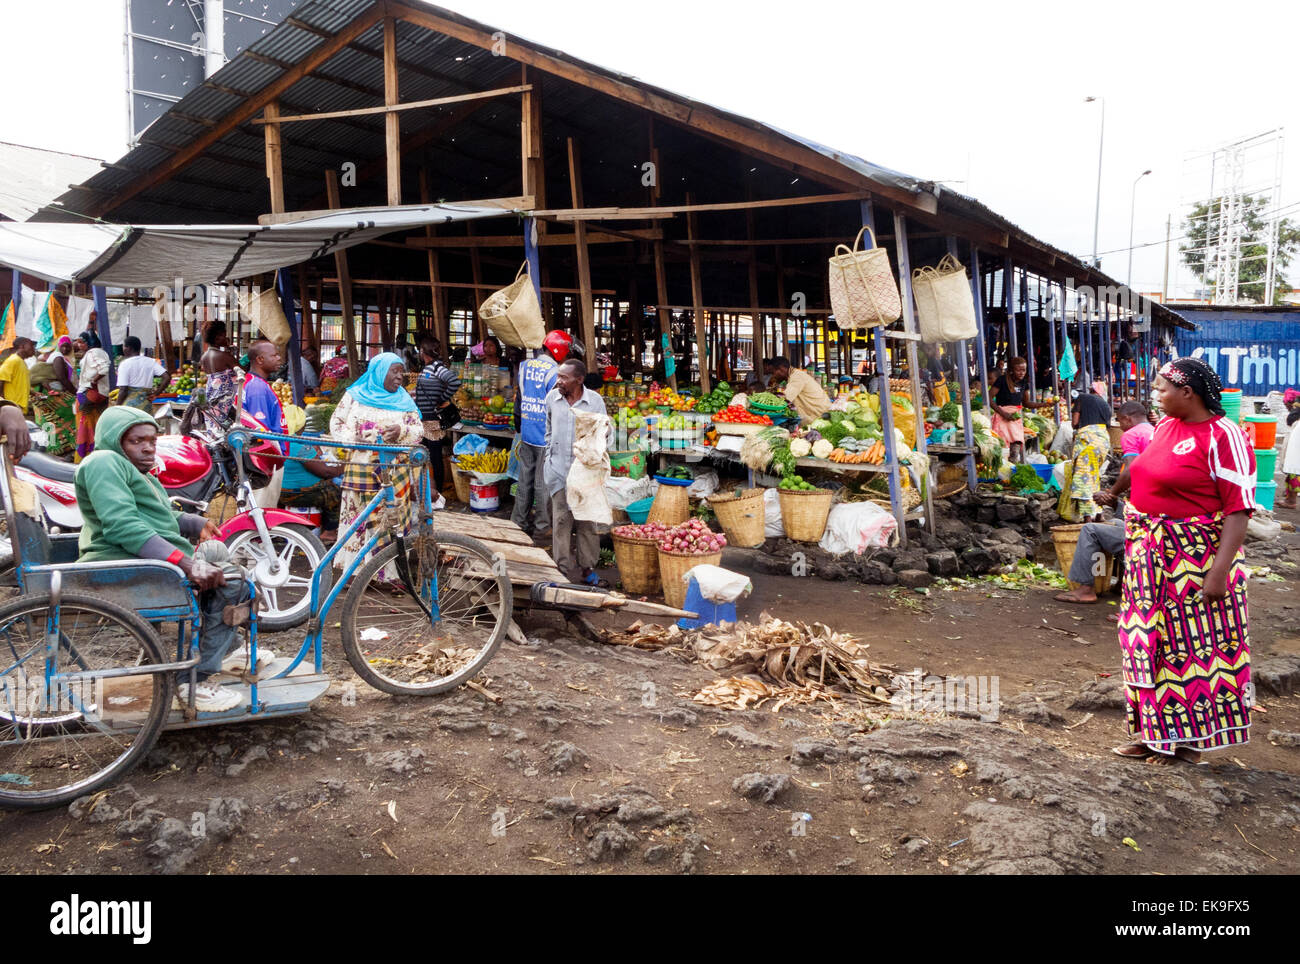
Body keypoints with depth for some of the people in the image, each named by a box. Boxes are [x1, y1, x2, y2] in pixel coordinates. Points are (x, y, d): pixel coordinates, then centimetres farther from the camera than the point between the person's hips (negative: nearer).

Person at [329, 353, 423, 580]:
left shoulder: (404, 400, 10)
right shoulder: (355, 395, 7)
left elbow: (419, 430, 7)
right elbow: (336, 422, 9)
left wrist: (401, 432, -13)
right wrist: (352, 438, -9)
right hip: (360, 467, -1)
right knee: (357, 518, 1)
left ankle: (390, 573, 5)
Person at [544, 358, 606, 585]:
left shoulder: (595, 401, -5)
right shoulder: (552, 398, 3)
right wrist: (549, 459, 11)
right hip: (558, 469, 2)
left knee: (587, 521, 5)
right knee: (561, 520, 1)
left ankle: (587, 568, 19)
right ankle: (565, 572, 8)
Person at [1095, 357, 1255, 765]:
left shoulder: (1223, 436, -17)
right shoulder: (1166, 426, 7)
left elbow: (1239, 507, -20)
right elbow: (1144, 468, 28)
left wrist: (1220, 571, -26)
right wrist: (1115, 491, 45)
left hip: (1195, 560, -8)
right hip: (1151, 555, 8)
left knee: (1197, 643, 4)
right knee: (1154, 639, 13)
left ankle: (1193, 736, 18)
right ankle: (1157, 732, 26)